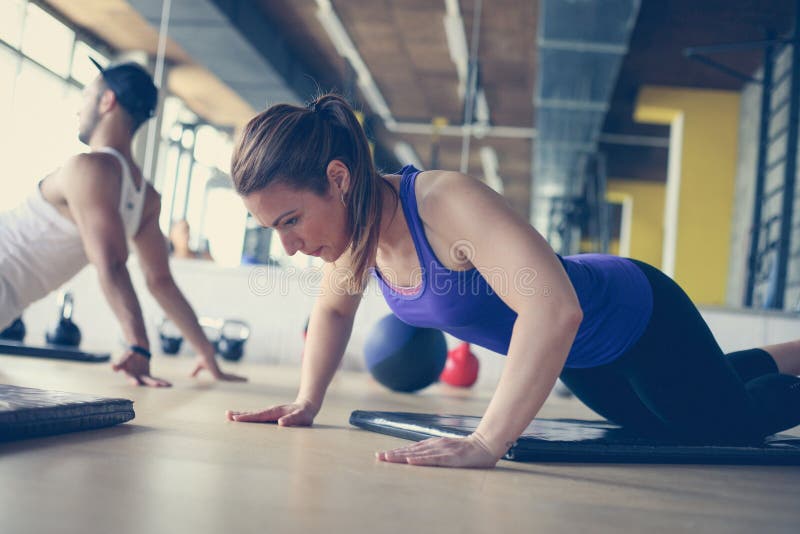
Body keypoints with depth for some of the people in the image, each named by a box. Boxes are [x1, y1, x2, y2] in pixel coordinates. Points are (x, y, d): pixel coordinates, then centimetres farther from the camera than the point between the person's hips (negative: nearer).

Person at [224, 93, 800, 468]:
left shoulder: (445, 202, -40)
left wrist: (486, 443, -54)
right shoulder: (359, 219, -16)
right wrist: (307, 402, -3)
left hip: (639, 321, -8)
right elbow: (333, 309, 4)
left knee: (734, 419, 12)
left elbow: (554, 307, -52)